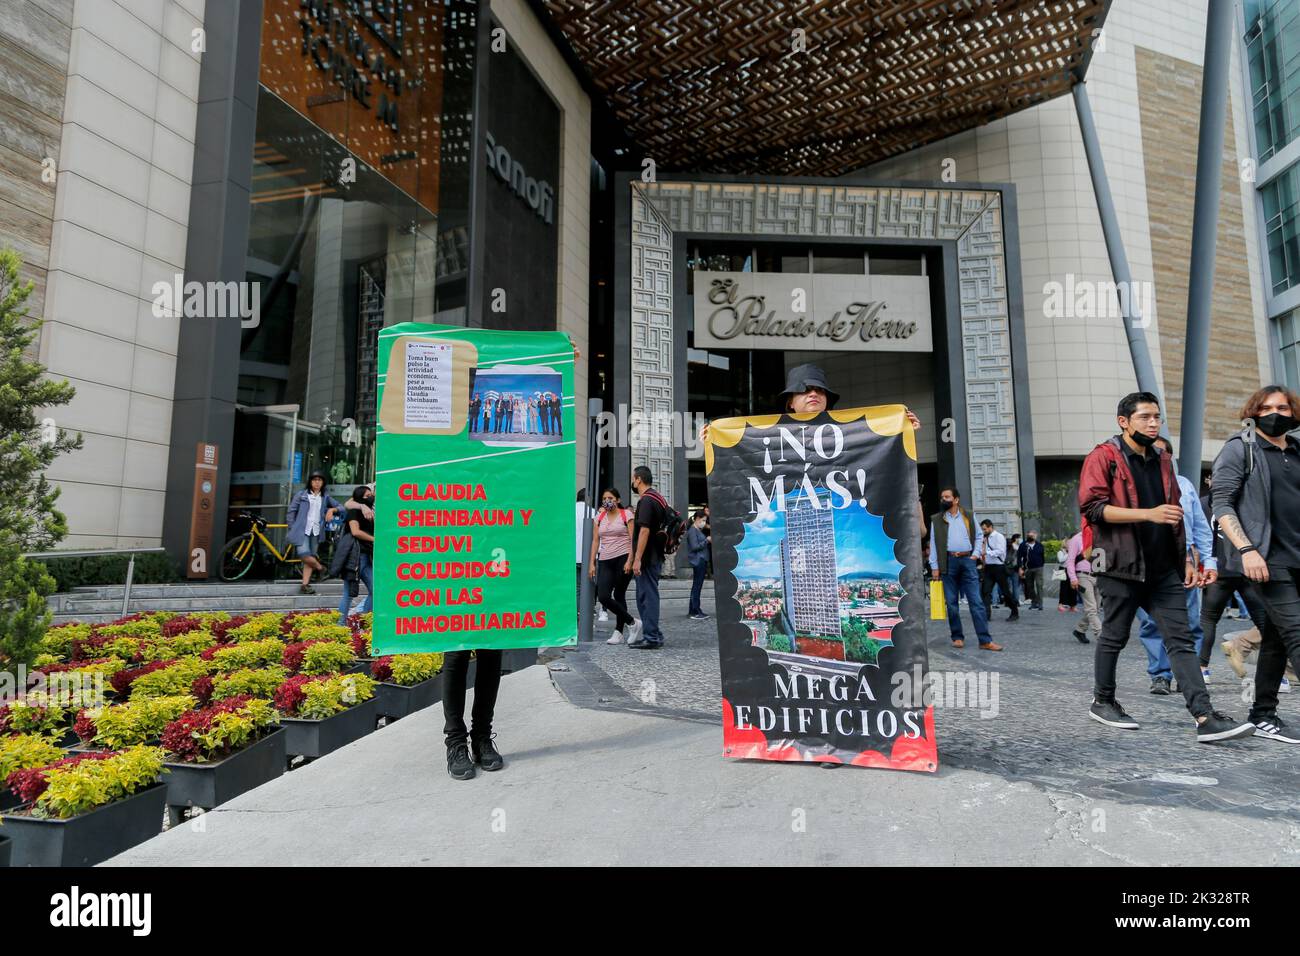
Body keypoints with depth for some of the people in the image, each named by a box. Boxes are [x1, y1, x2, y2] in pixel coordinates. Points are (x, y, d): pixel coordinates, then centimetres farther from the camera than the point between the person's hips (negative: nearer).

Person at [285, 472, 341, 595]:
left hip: (316, 532, 3)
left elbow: (341, 507, 12)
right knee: (304, 555, -19)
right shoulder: (301, 495, 4)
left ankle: (305, 585, 8)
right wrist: (291, 529, 1)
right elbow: (291, 512, 5)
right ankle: (321, 569, 8)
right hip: (302, 530, -3)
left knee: (310, 558, 4)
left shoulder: (325, 497, 11)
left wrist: (332, 509, -9)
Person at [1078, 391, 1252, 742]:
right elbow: (1092, 506, -16)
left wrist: (1186, 556, 16)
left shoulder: (1161, 461, 17)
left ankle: (1205, 718, -4)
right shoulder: (1104, 457, -5)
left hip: (1164, 568, 6)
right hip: (1122, 567, -6)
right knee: (1114, 637, 5)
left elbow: (1176, 514, 23)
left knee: (1181, 640, -1)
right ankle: (1102, 702, 21)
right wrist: (1148, 513, -22)